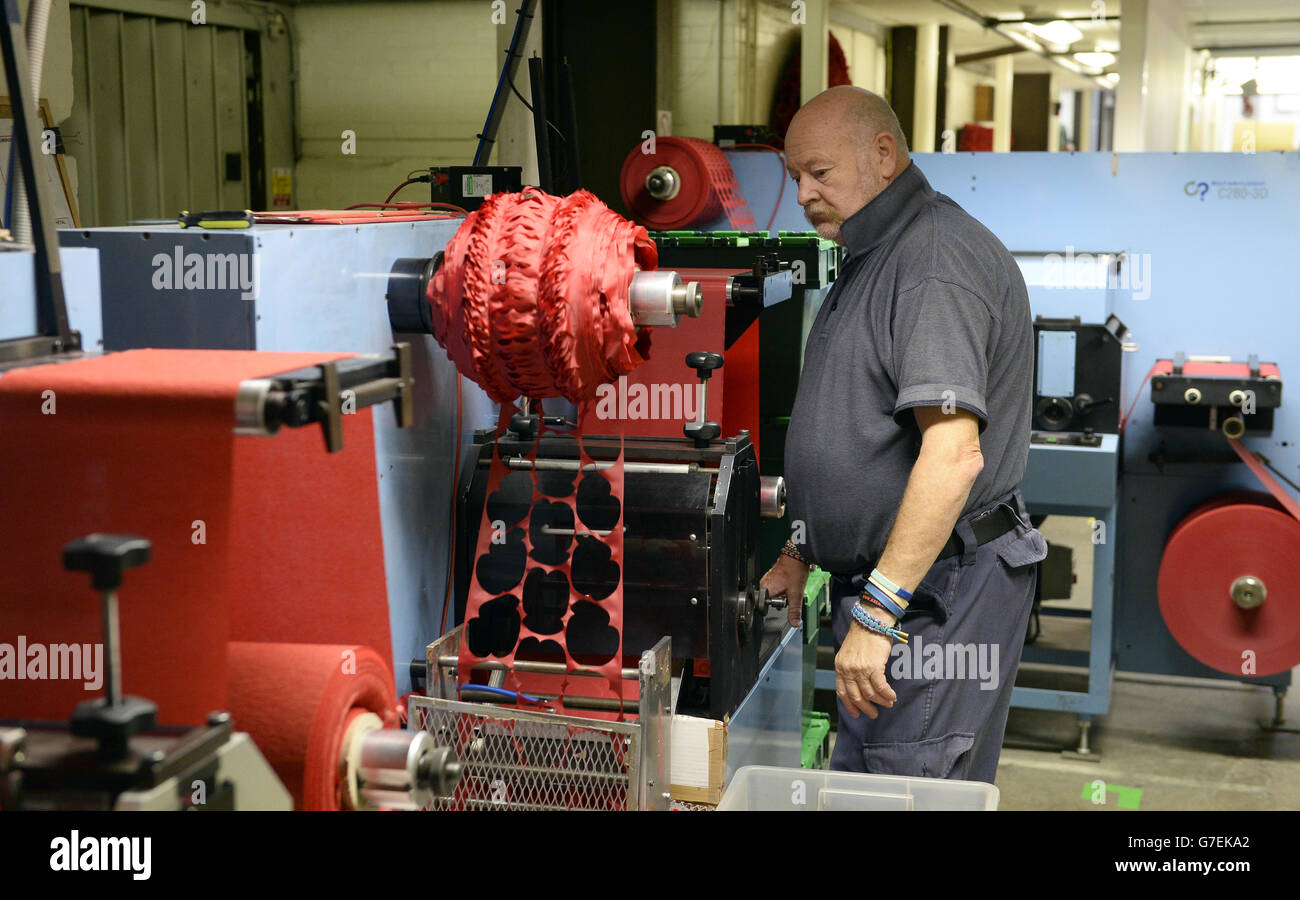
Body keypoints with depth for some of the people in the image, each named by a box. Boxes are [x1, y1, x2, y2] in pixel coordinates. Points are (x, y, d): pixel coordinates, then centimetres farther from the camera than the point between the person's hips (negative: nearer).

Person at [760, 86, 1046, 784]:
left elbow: (953, 455, -29)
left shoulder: (939, 261, -18)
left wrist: (878, 613, -29)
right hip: (881, 577, 11)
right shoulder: (874, 258, 17)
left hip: (934, 589, -11)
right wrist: (802, 550, 25)